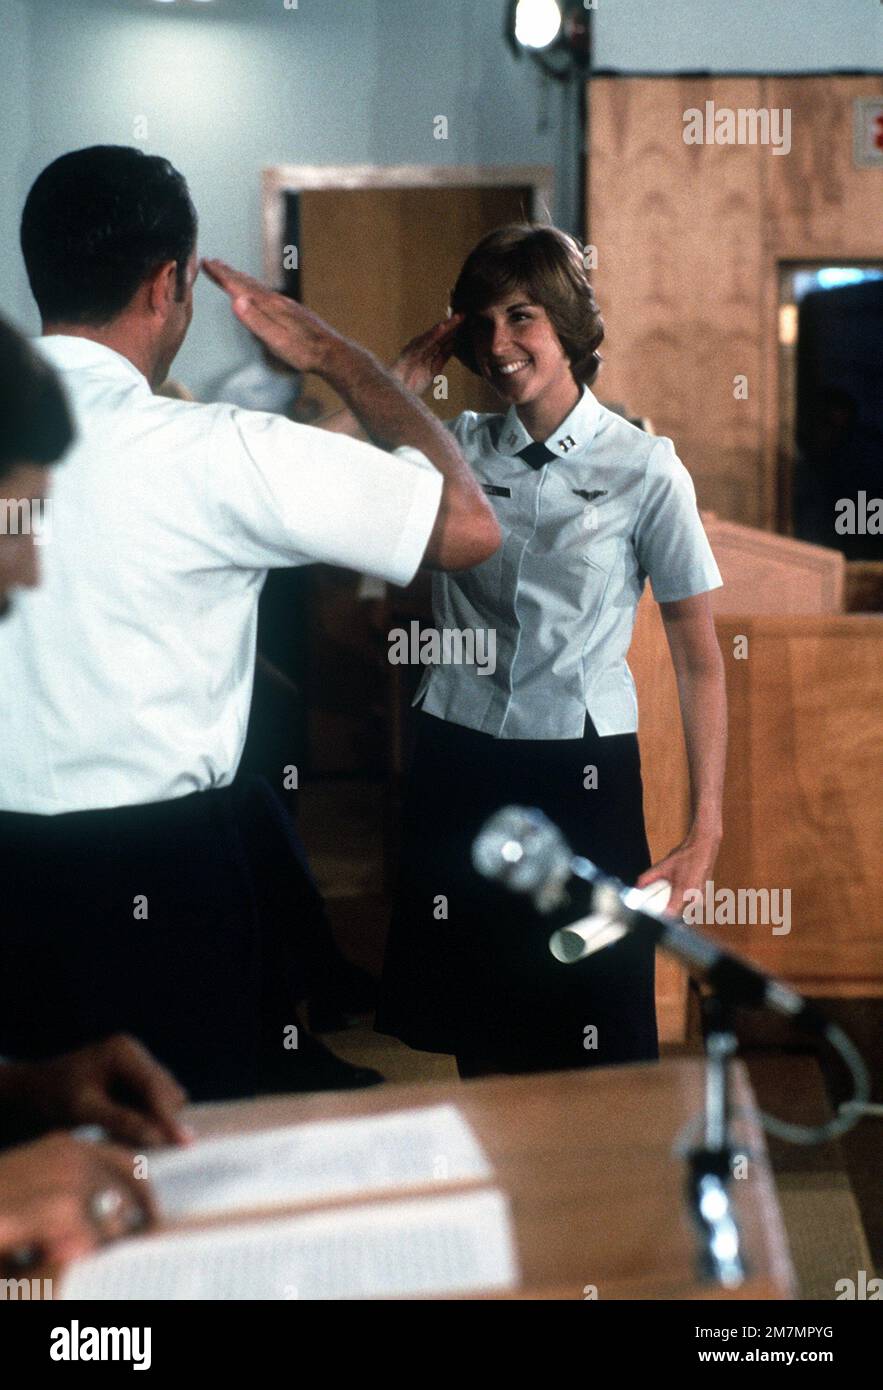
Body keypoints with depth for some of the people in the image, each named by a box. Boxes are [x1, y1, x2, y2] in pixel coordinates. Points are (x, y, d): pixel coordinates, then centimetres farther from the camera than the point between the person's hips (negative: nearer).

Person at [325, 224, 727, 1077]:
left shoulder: (644, 472, -5)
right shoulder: (459, 448, 5)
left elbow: (698, 660, -4)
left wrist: (705, 830, -10)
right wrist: (418, 367, -1)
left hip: (581, 771, -3)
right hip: (460, 761, 3)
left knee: (592, 1042, 1)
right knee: (479, 1039, 11)